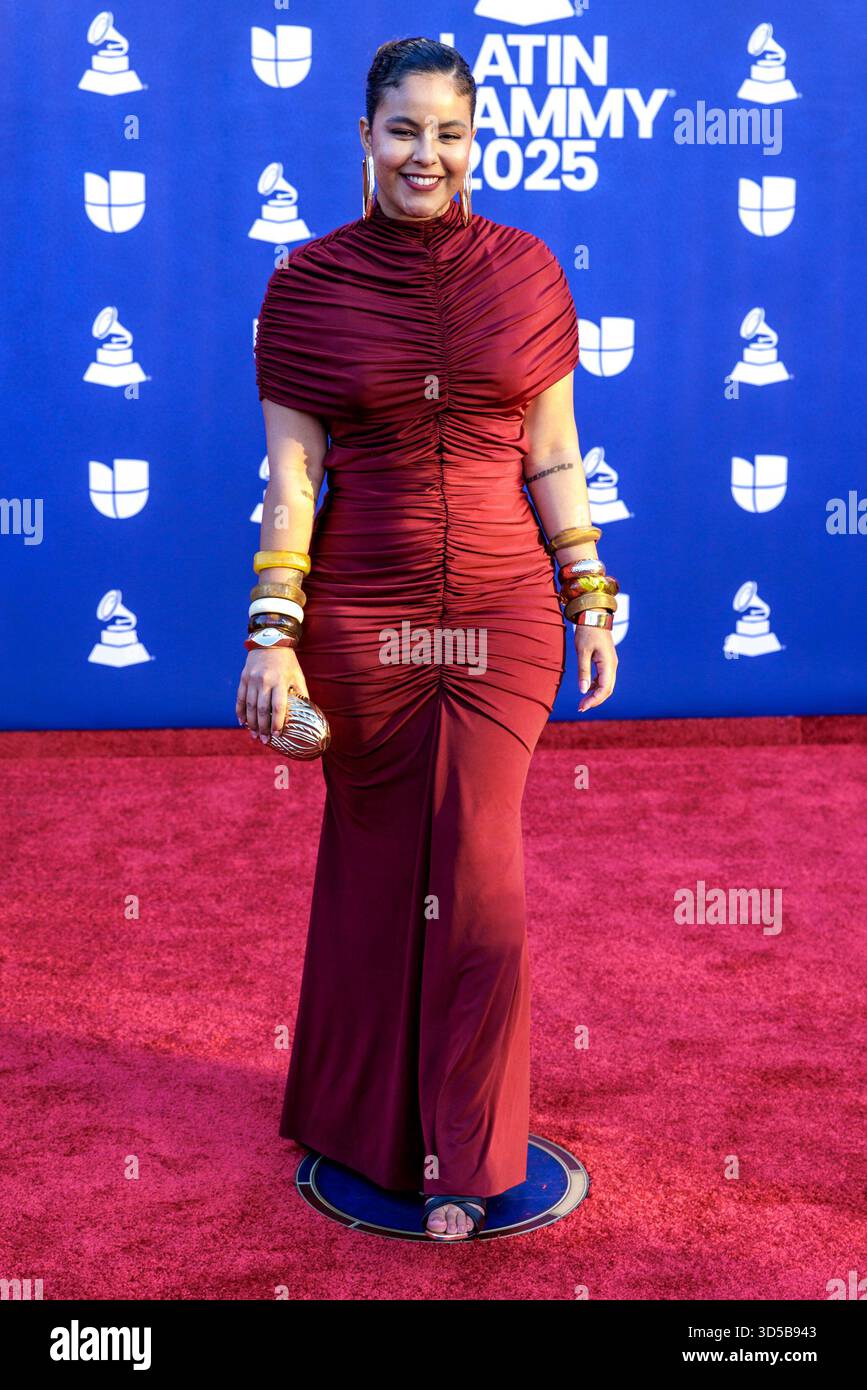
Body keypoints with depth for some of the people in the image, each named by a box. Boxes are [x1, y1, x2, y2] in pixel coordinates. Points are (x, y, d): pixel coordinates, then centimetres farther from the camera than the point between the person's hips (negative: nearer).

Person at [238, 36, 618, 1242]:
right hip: (360, 616, 0)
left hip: (501, 613, 1)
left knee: (480, 881, 0)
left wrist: (589, 599, 5)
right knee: (376, 869, 12)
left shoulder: (525, 271, 3)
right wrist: (274, 635, -10)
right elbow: (292, 472, -3)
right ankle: (370, 1119, 36)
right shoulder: (309, 283, -1)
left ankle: (463, 1158, 20)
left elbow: (552, 455, 7)